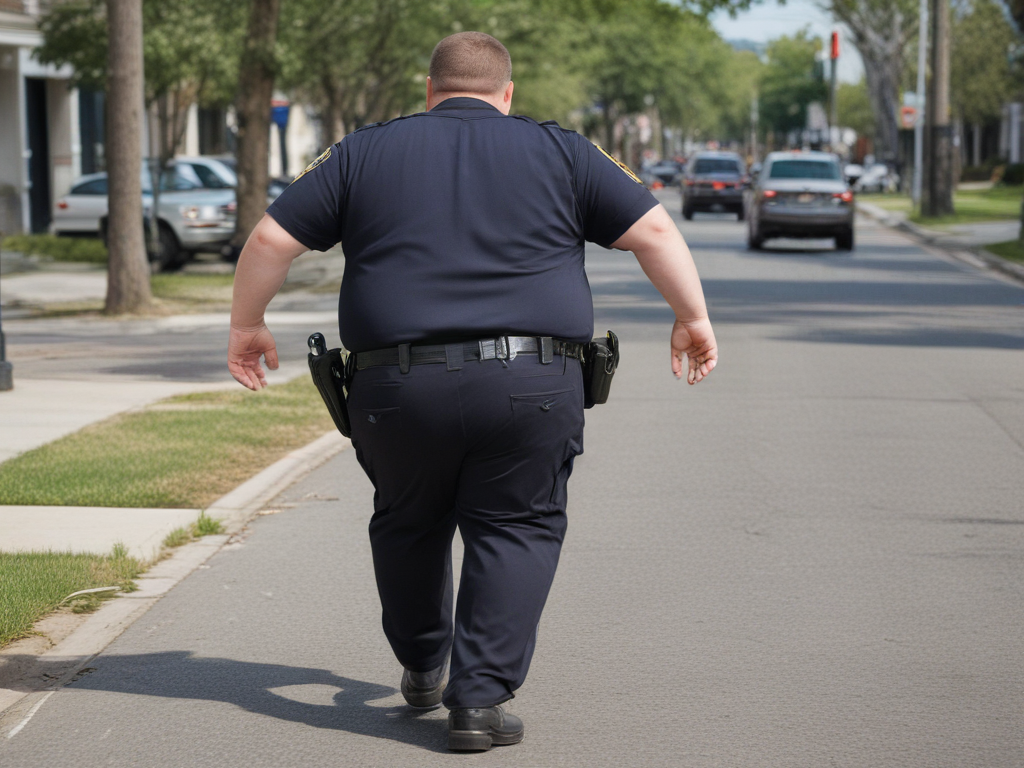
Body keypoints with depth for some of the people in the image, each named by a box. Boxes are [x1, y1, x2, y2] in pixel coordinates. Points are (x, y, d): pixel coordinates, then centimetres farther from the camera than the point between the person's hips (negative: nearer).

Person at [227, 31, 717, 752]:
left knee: (409, 523, 21)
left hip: (401, 390, 2)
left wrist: (248, 323, 23)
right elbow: (653, 230, 7)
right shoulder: (558, 150, 10)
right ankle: (481, 698, -2)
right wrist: (693, 316, 17)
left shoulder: (363, 153, 12)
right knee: (516, 529, 7)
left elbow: (272, 239, 10)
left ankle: (423, 666, 36)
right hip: (533, 387, -1)